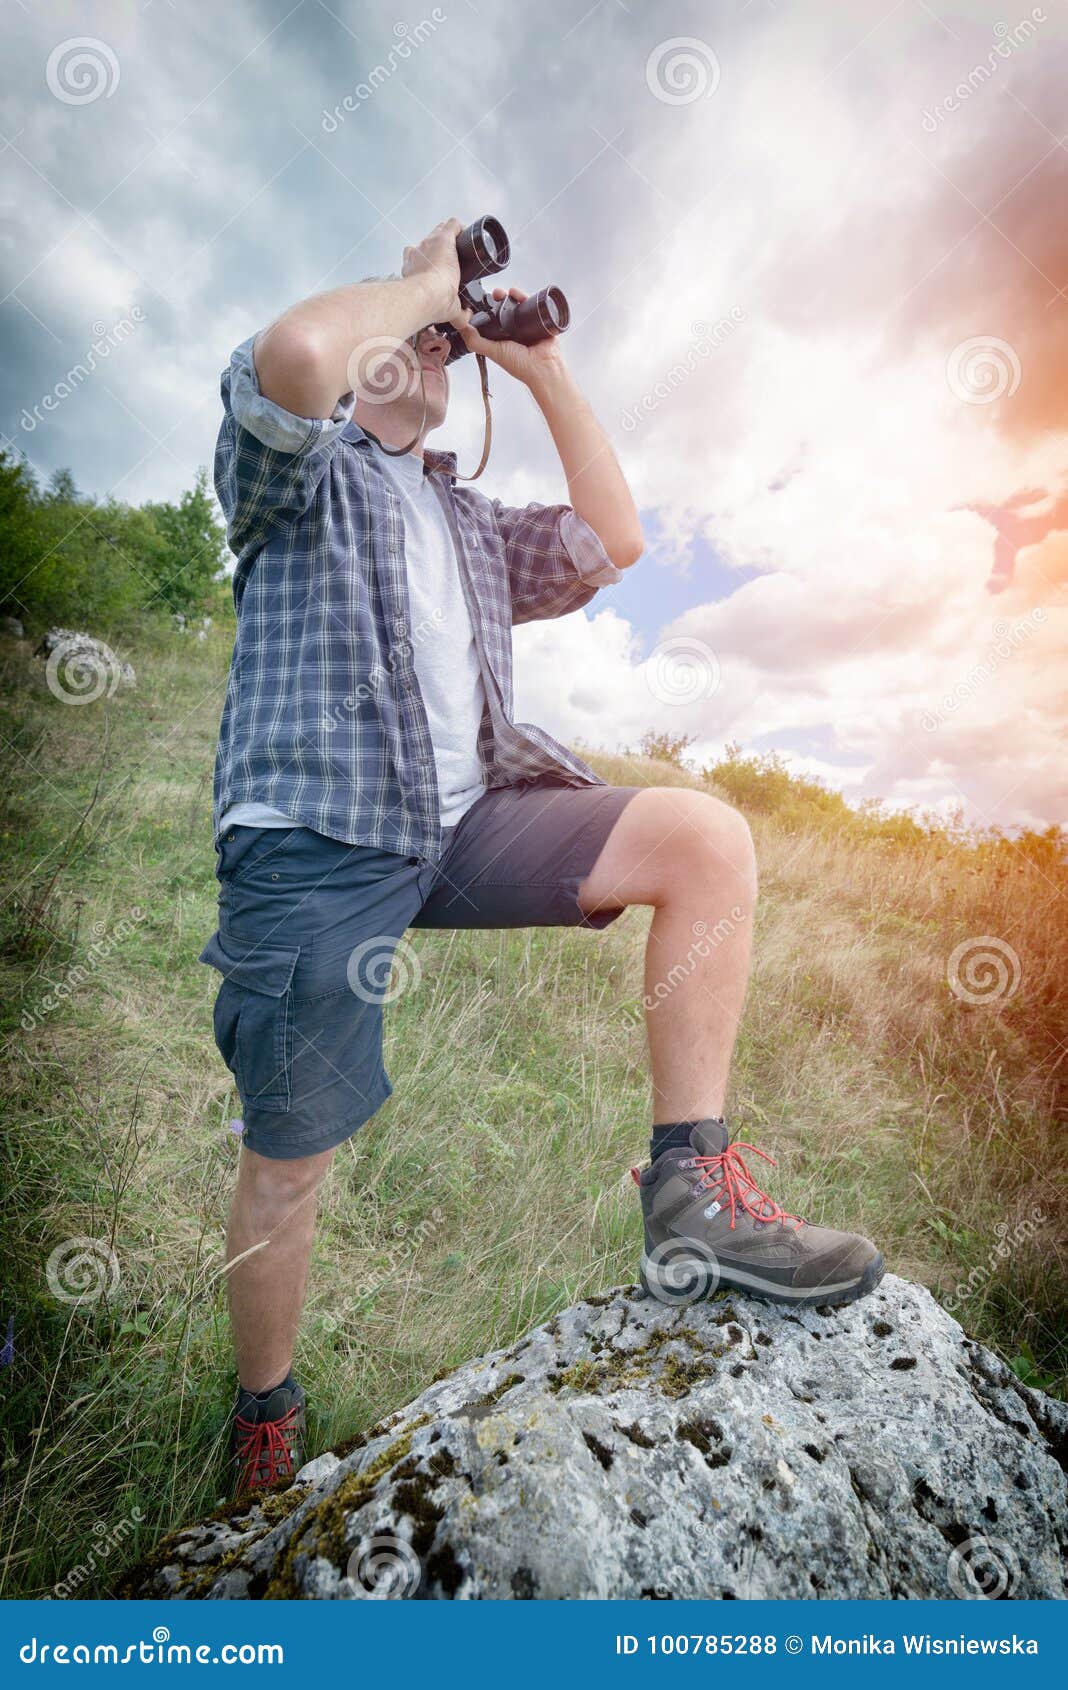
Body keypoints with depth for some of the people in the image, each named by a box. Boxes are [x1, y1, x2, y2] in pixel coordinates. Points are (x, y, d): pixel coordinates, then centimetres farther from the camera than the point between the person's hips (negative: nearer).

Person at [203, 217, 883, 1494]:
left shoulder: (464, 518, 29)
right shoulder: (296, 468, 11)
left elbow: (609, 545, 22)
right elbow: (293, 357, -13)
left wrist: (546, 373, 23)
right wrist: (423, 278, 5)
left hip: (466, 824, 5)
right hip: (317, 847, -4)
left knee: (706, 836, -16)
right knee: (288, 1157, 3)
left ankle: (691, 1190, -11)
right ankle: (265, 1416, 31)